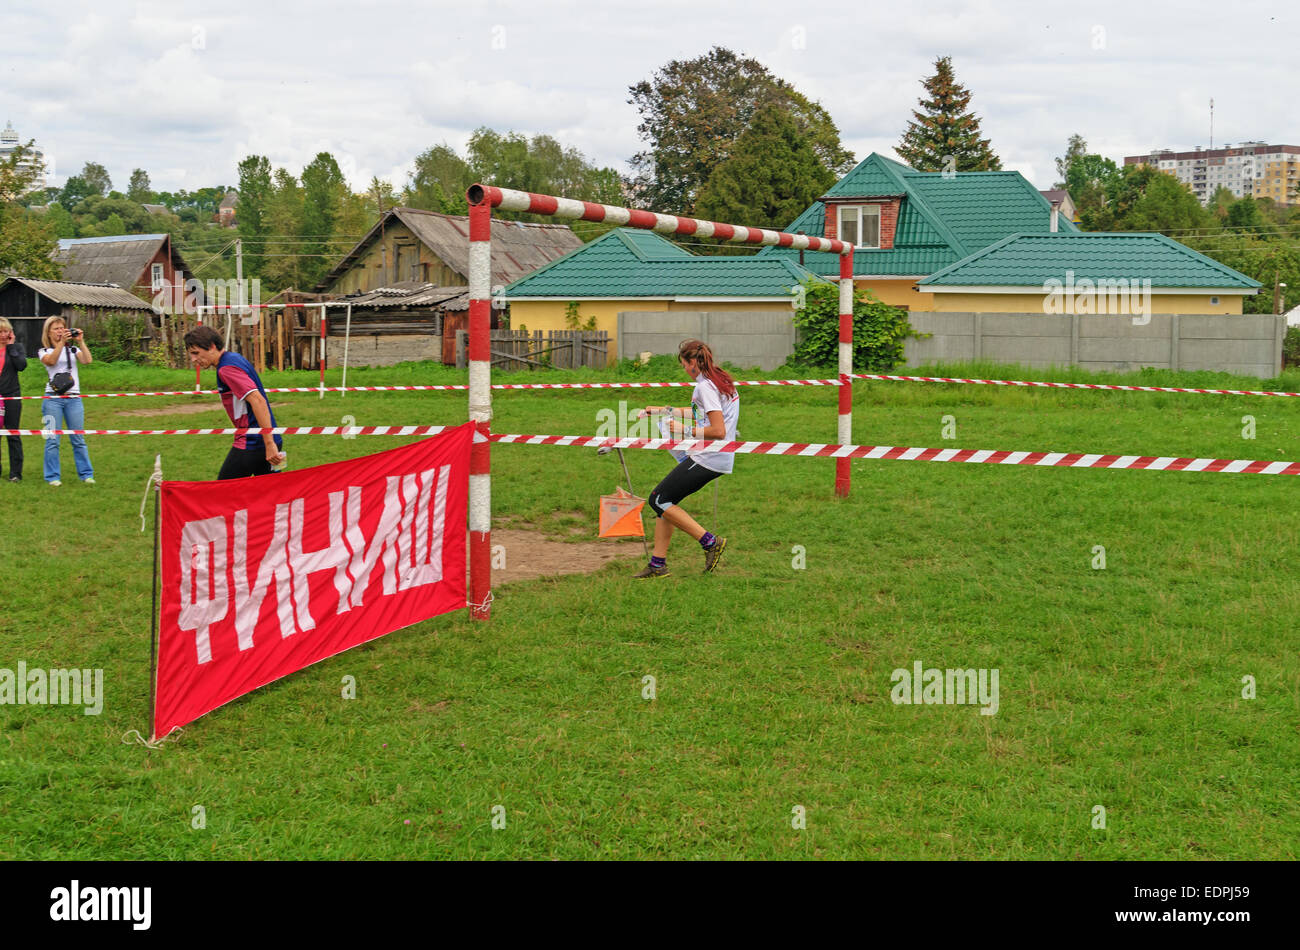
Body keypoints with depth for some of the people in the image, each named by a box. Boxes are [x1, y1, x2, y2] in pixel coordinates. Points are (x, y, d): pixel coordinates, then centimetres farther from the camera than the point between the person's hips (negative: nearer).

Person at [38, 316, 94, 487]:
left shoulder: (72, 349, 14)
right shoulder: (44, 351, 8)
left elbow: (87, 360, -4)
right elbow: (51, 361, -14)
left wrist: (80, 341, -7)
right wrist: (61, 343, -19)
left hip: (73, 398, 2)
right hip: (53, 398, -2)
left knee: (78, 439, 3)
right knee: (52, 440, -2)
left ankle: (86, 474, 10)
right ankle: (52, 477, 4)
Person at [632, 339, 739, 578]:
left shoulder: (705, 386, -16)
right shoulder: (722, 380, 14)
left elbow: (718, 431, -24)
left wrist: (685, 431, -15)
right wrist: (662, 410, 30)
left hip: (708, 459, -10)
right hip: (719, 459, 10)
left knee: (658, 500, -4)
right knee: (664, 500, 11)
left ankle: (711, 542, -5)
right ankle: (658, 564, 11)